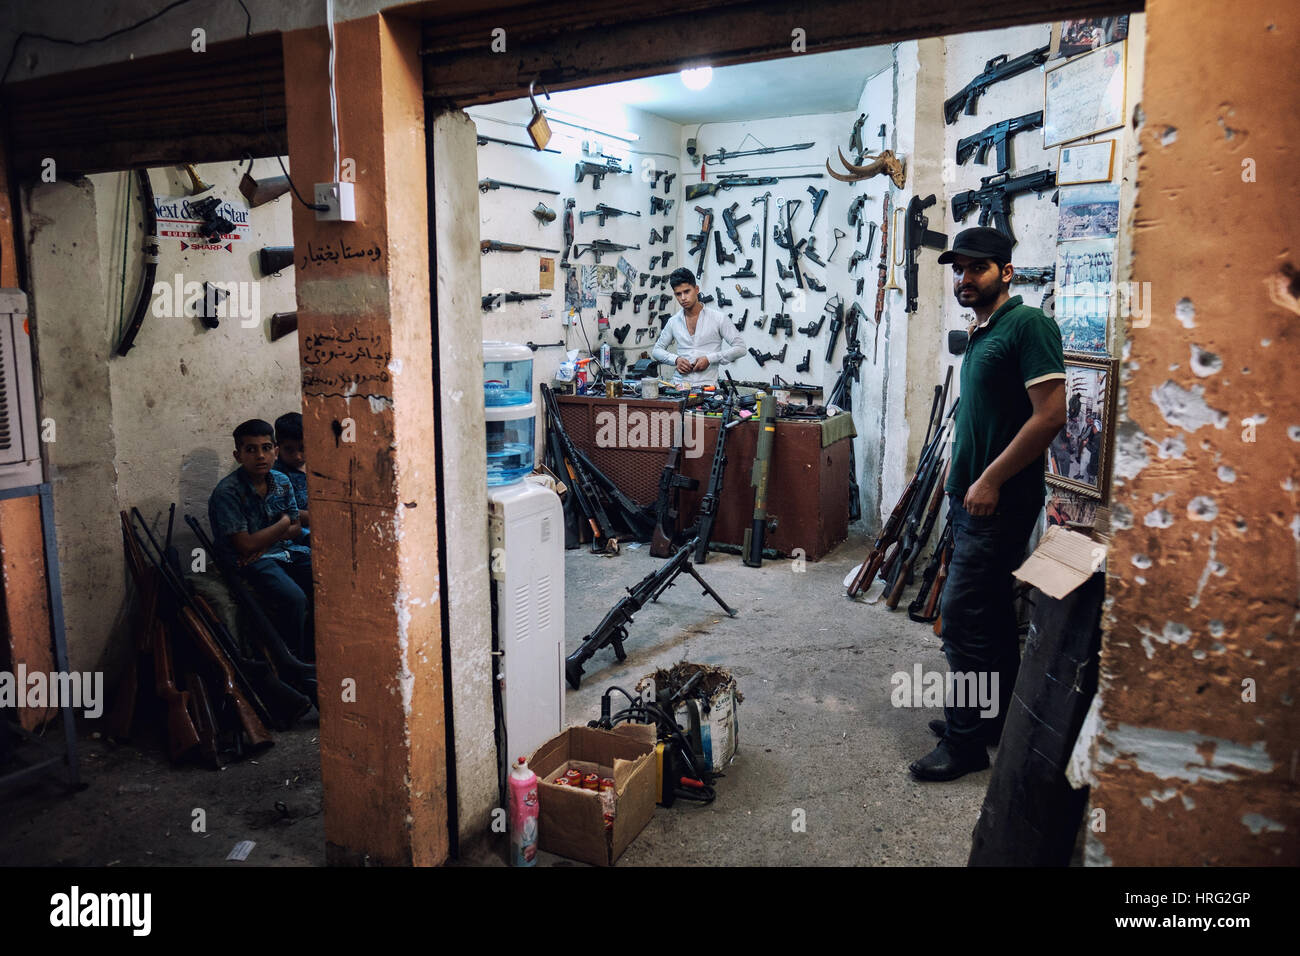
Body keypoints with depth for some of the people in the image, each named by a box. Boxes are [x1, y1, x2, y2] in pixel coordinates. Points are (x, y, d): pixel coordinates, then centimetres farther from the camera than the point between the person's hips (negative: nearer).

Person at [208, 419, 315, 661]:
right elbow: (245, 545, -19)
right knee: (294, 598, -31)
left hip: (285, 550, 7)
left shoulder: (281, 482, 4)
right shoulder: (227, 492, -15)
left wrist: (263, 541, -9)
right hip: (250, 560, -6)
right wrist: (282, 524, -6)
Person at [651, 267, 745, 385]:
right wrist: (675, 359, -1)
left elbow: (740, 348, 0)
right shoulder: (673, 322, 13)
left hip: (706, 384, -3)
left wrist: (709, 359, -10)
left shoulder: (718, 318, 2)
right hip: (679, 384, 3)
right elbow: (656, 350, 20)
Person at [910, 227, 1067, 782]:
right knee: (991, 612, 16)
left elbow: (1050, 415, -21)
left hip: (1000, 501, -9)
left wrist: (990, 480, -20)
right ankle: (996, 719, 29)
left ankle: (965, 741, 5)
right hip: (970, 498, 9)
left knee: (962, 615, -7)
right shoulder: (979, 334, 16)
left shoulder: (1028, 325, -13)